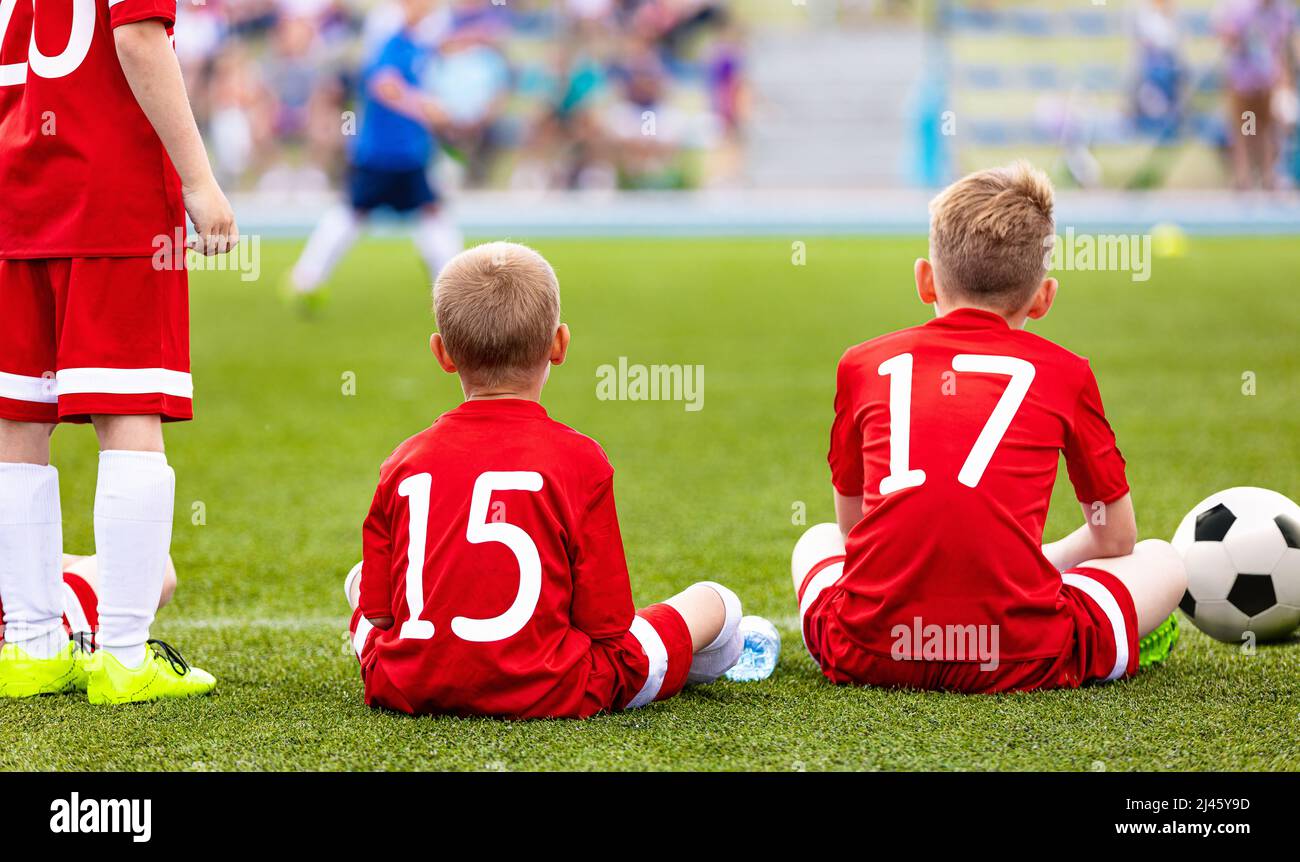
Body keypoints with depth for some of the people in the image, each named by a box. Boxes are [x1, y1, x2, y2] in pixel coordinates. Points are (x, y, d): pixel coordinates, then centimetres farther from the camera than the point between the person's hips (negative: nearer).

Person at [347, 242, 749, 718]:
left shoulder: (404, 463, 1)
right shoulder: (579, 459, -8)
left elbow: (374, 616, 5)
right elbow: (605, 625, -7)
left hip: (404, 690, 3)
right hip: (544, 695, -3)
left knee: (360, 579, 35)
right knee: (715, 602, 18)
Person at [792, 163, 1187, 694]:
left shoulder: (863, 364, 16)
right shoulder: (1062, 372, 13)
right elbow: (1115, 539, 24)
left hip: (869, 652, 2)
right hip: (1018, 659, -2)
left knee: (817, 542, 36)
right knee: (1162, 562, 24)